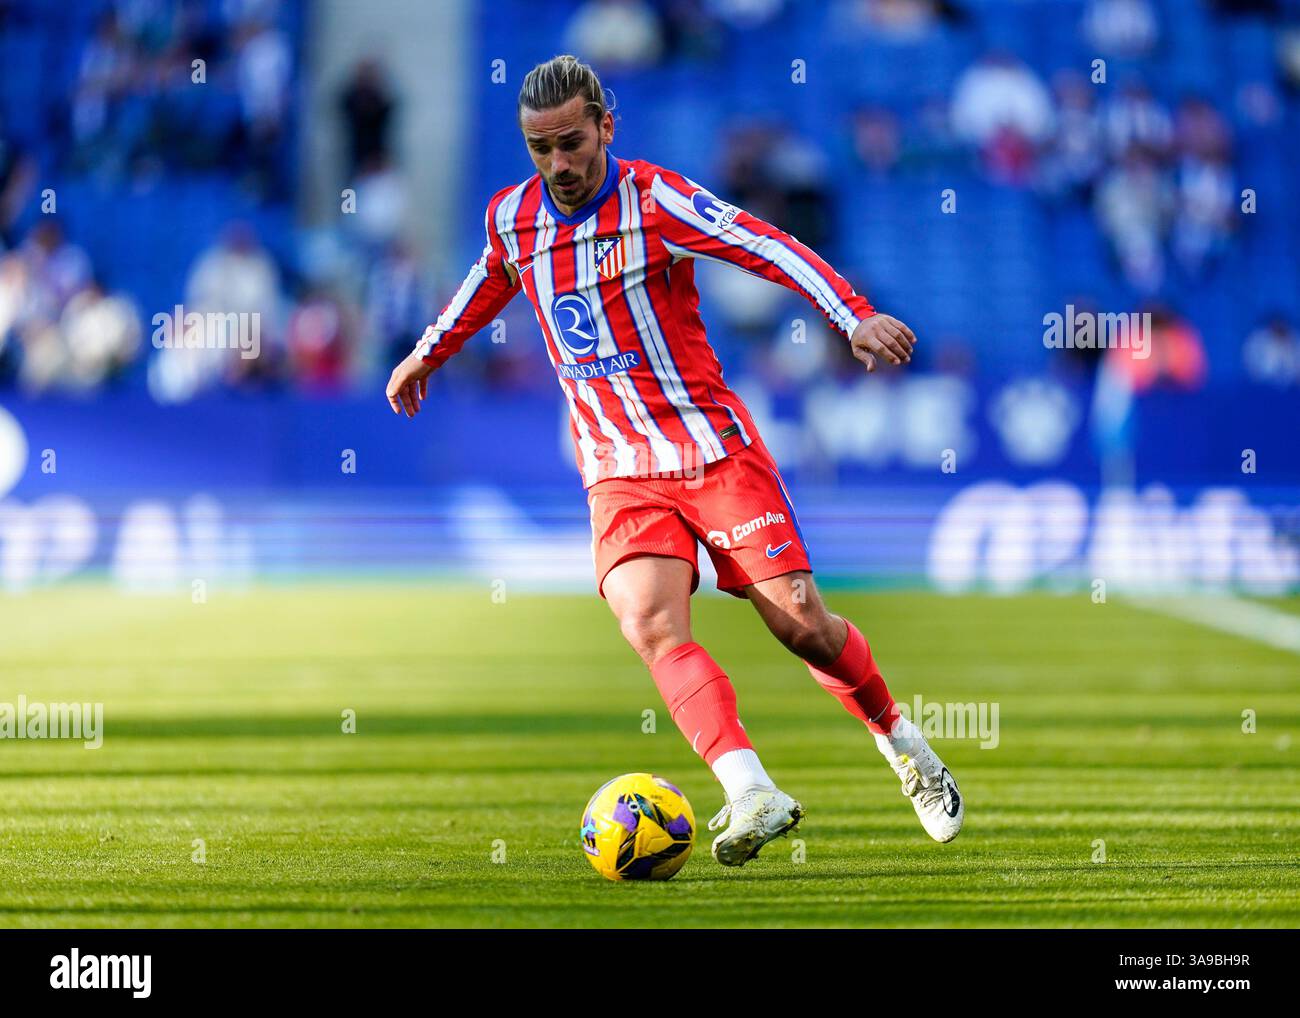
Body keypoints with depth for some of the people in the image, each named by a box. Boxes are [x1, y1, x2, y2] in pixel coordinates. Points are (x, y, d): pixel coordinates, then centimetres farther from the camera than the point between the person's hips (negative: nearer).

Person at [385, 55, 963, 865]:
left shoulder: (653, 198, -12)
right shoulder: (511, 218, 4)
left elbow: (772, 249, -20)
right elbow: (489, 284, 28)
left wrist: (856, 317, -34)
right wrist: (427, 355, 42)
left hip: (715, 448, -3)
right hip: (619, 472, 3)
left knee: (799, 622, -6)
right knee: (652, 627, -23)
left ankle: (904, 746, 21)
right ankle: (753, 795, -33)